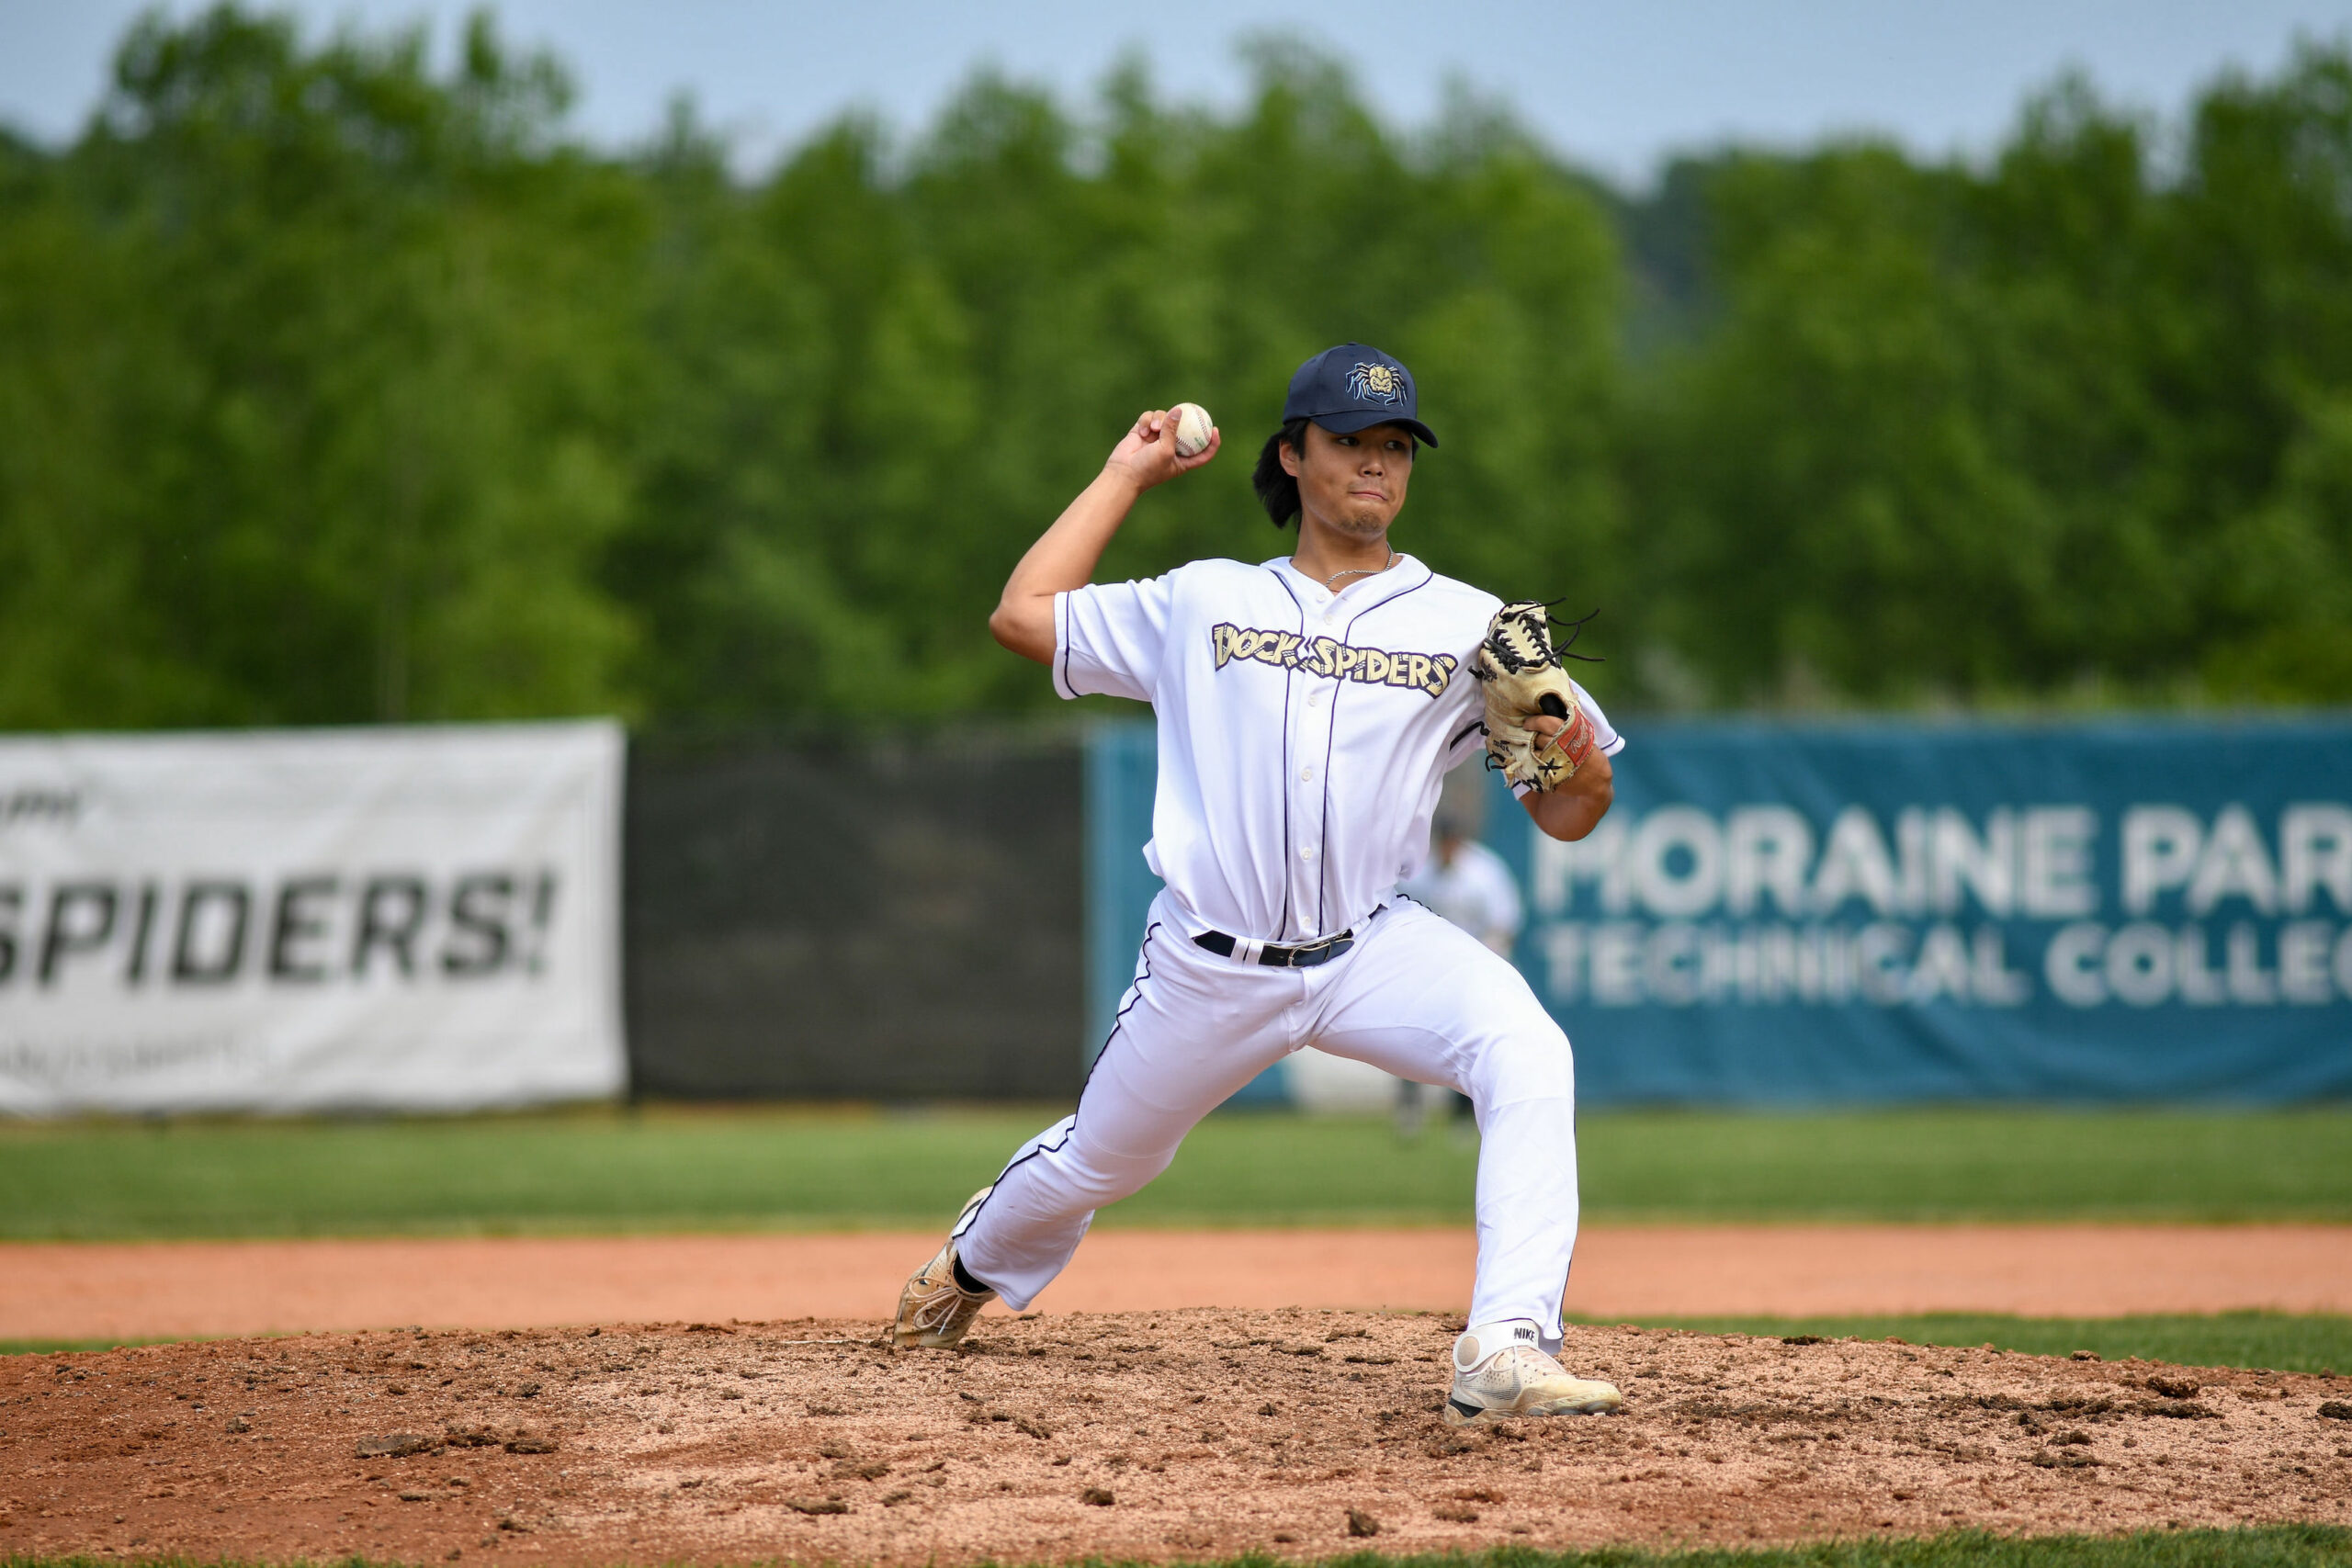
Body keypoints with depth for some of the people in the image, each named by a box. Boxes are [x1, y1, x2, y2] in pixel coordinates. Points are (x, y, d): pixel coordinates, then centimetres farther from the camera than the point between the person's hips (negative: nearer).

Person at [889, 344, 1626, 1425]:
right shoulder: (1204, 604, 7)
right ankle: (979, 1263, 54)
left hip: (1374, 952, -1)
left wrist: (1572, 757, -23)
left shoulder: (1468, 626, 3)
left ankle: (1506, 1353, -38)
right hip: (1212, 964, 1)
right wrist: (1128, 474, 12)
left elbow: (1567, 818, 2)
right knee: (1095, 1162, 16)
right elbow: (1022, 614, 7)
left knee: (1525, 1052, -30)